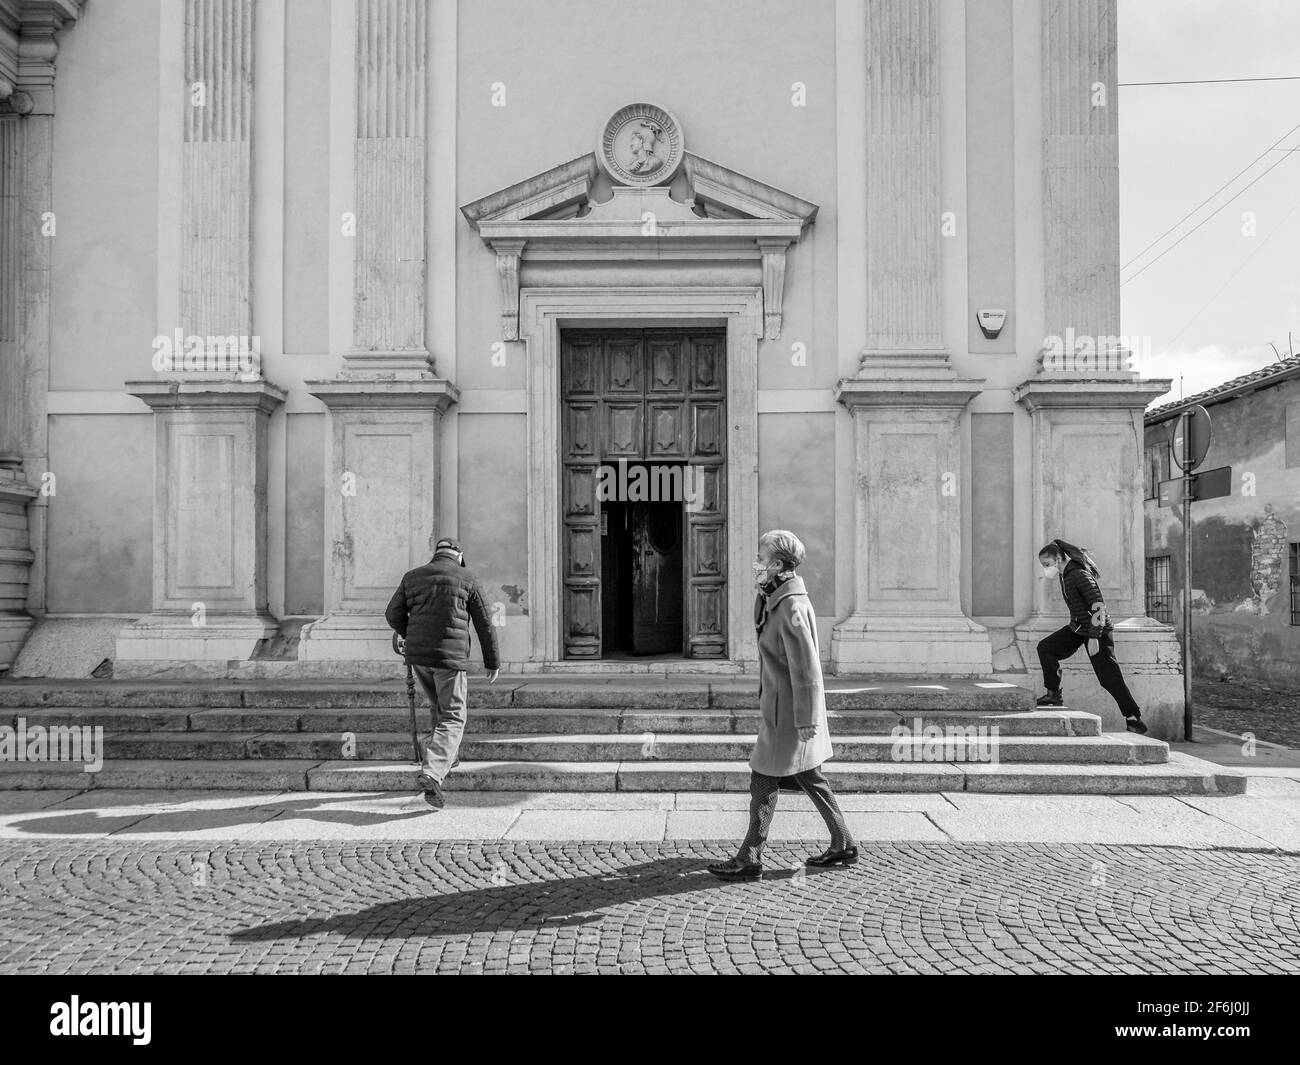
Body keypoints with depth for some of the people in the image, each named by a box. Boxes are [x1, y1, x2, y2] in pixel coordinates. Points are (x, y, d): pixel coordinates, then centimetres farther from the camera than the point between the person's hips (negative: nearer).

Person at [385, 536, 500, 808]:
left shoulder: (412, 577, 10)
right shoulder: (467, 579, 0)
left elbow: (393, 614, 8)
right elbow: (484, 624, 2)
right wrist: (492, 662, 11)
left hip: (417, 655, 4)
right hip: (450, 655, -4)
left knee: (438, 706, 26)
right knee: (452, 718, -1)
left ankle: (446, 757, 33)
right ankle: (431, 773, -18)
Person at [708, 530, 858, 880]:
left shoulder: (793, 606, -21)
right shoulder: (775, 600, 8)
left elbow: (806, 666, -22)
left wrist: (806, 720, -21)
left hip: (787, 709, -10)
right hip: (777, 703, 10)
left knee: (764, 782, -1)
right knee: (810, 779, 17)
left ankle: (750, 858, 8)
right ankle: (843, 846, 27)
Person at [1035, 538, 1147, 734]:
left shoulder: (1079, 574, -22)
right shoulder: (1064, 574, 6)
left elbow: (1098, 604, -26)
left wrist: (1094, 637, -27)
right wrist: (1074, 626, 26)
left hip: (1098, 630, -9)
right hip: (1077, 628, 9)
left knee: (1109, 677, -7)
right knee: (1045, 647, -2)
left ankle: (1134, 720, 2)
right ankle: (1054, 695, 3)